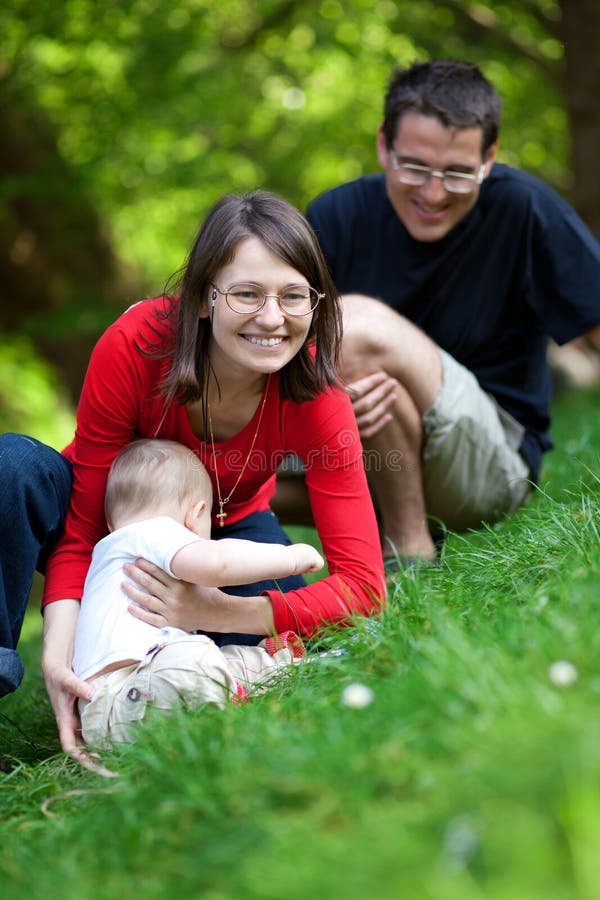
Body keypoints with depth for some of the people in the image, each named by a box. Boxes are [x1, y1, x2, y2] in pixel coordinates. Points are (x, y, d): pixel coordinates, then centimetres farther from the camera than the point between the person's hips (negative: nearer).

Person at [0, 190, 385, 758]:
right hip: (117, 523, -1)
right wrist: (59, 648, -42)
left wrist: (217, 612, -47)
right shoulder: (133, 346, -32)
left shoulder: (316, 396, -29)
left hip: (226, 531, 1)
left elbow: (363, 586, -32)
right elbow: (80, 529, -24)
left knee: (278, 587, -33)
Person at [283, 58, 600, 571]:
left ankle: (409, 546, -15)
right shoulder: (338, 216, -5)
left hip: (495, 466, -4)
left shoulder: (520, 208, -12)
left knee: (355, 322, -28)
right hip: (367, 470, 5)